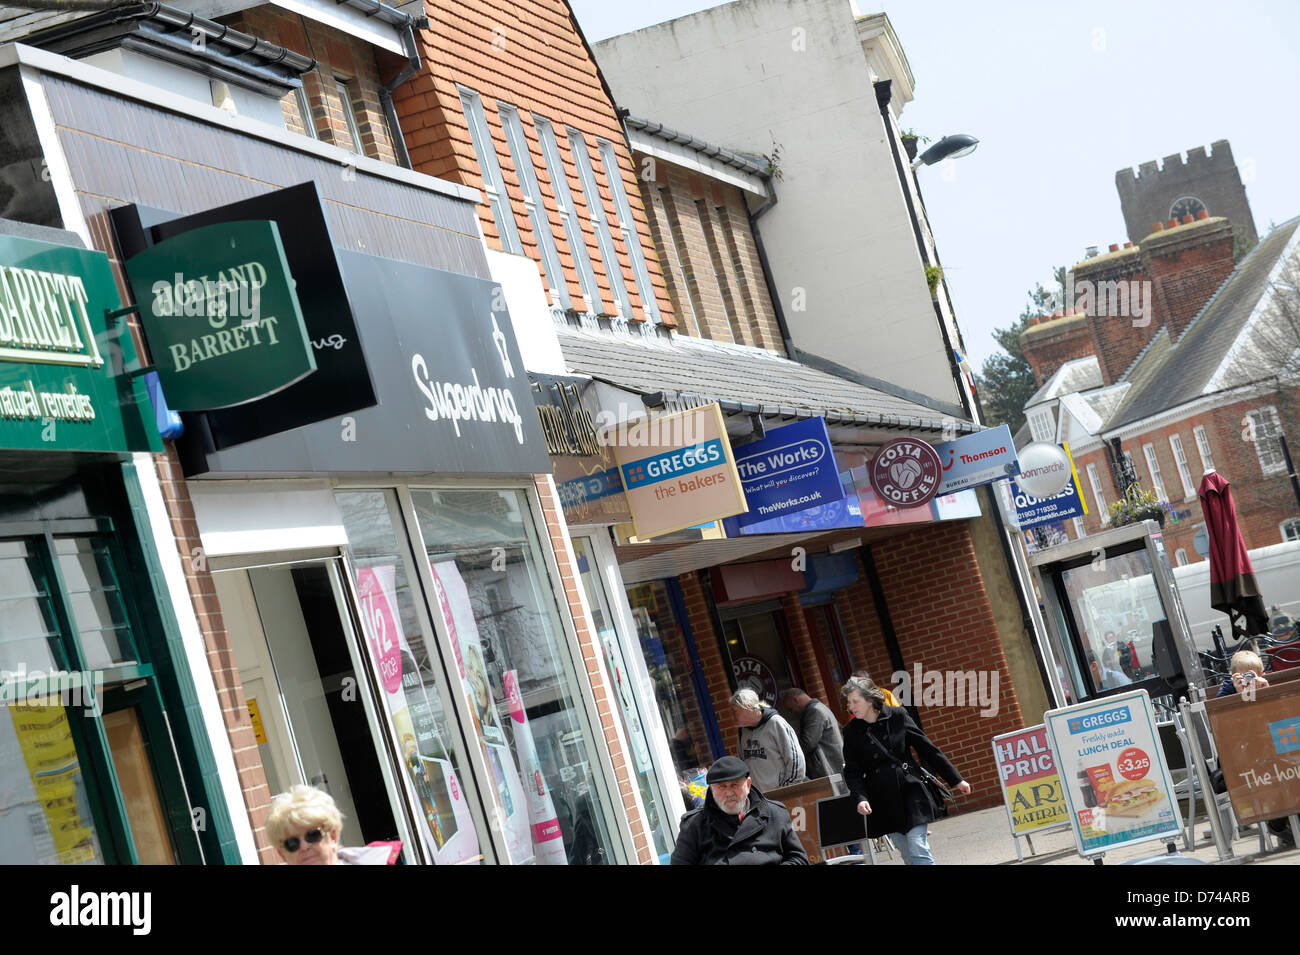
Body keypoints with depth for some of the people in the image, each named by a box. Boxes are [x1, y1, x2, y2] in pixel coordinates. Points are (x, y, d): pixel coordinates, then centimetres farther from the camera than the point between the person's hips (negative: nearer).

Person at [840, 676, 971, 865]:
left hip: (910, 792, -2)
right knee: (908, 855, 8)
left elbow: (926, 748, 1)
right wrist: (861, 798, -18)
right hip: (884, 802, 2)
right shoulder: (852, 732, 0)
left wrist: (955, 779, 4)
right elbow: (852, 771, 1)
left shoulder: (897, 716, -3)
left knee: (918, 851, -12)